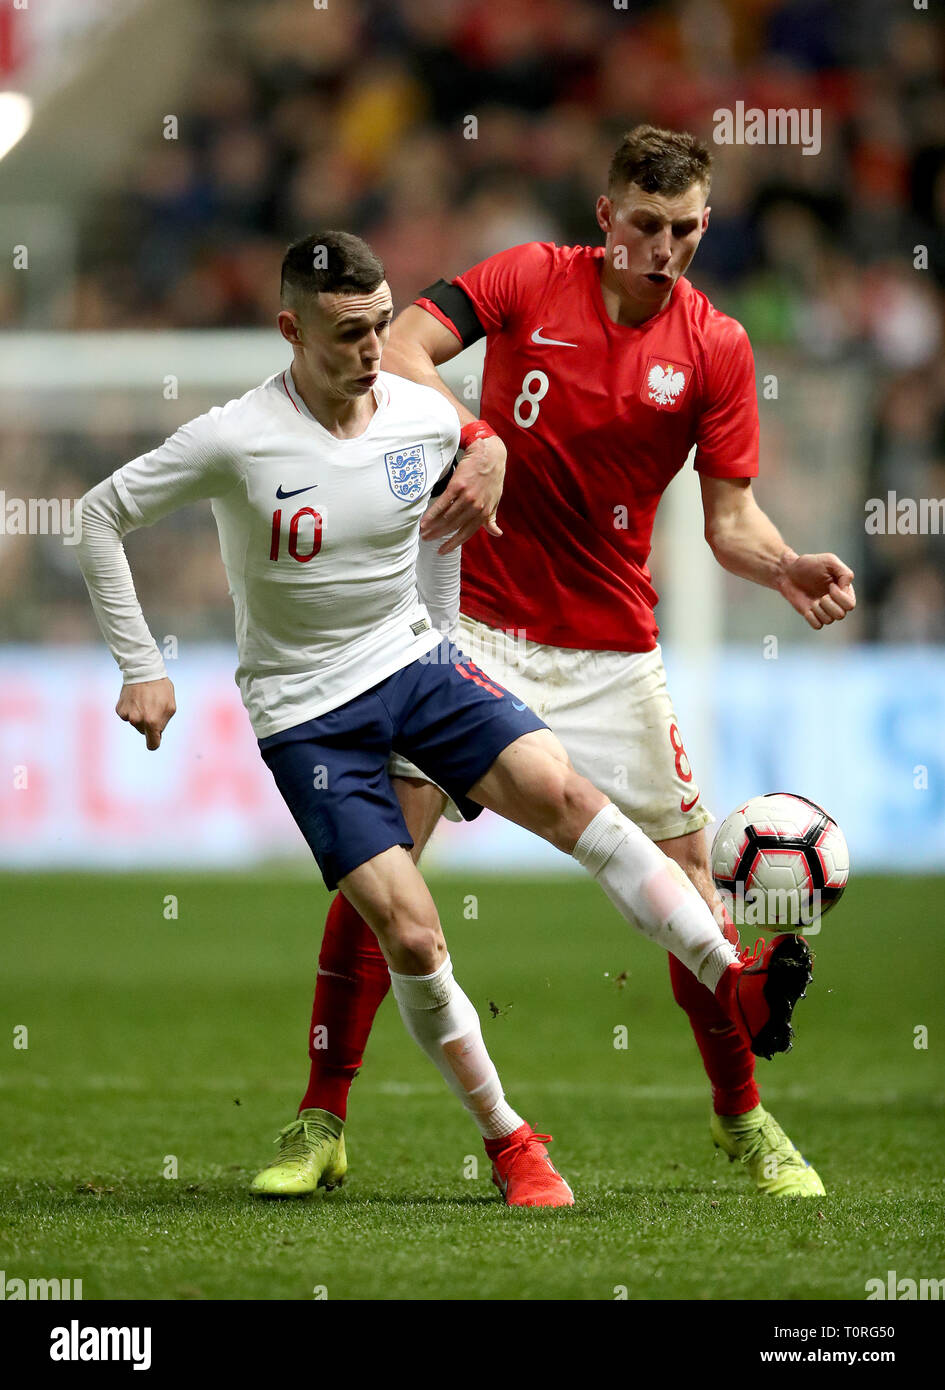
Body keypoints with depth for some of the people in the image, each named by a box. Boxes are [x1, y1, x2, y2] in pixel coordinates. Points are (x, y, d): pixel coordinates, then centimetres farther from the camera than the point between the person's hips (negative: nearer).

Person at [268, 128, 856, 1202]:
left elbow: (730, 519, -1)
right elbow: (396, 348, -16)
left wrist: (789, 570, -21)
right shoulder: (528, 279, -5)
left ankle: (744, 1120, 18)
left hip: (611, 650, 1)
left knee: (686, 869, -1)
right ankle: (322, 1123, 2)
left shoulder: (715, 348, -3)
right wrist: (476, 438, -31)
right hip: (478, 624, -1)